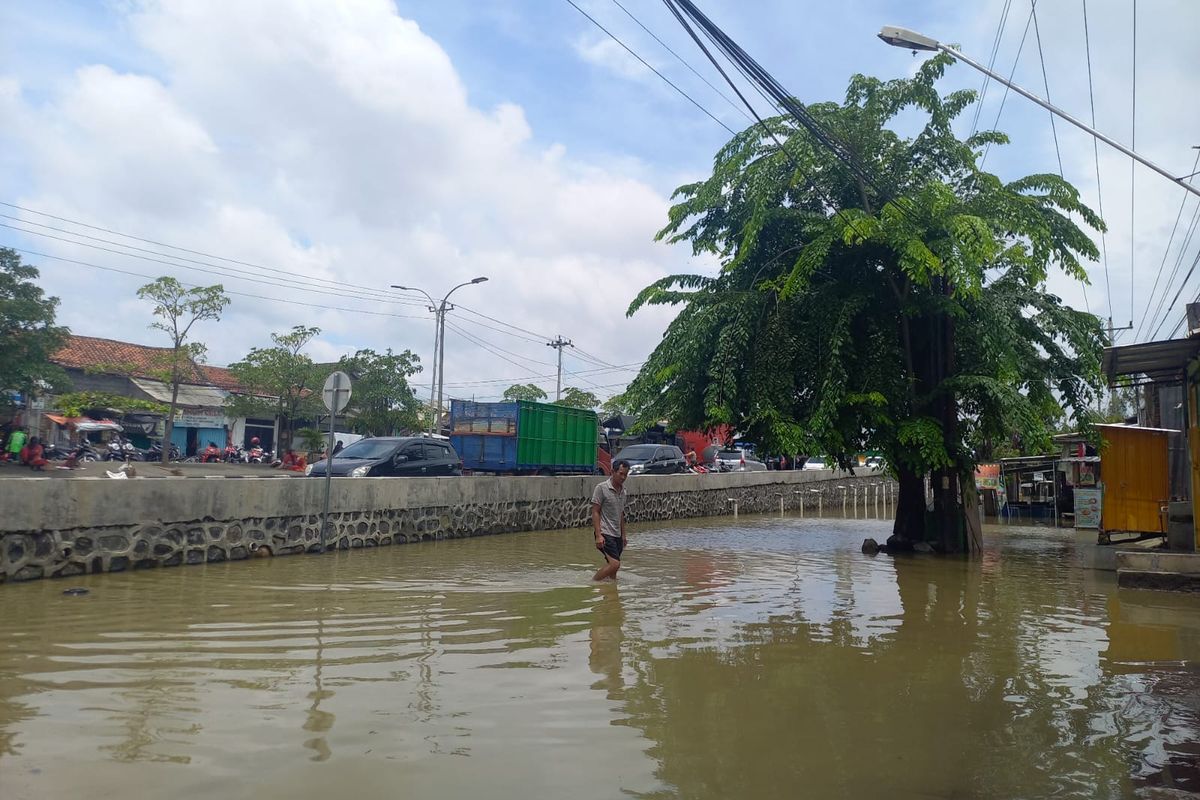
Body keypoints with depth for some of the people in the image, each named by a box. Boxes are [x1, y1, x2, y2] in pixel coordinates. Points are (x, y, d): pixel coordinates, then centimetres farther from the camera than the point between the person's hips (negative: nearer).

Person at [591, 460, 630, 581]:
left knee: (613, 565, 7)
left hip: (617, 535, 8)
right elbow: (595, 512, -11)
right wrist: (598, 535, -17)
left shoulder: (623, 490, 13)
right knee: (615, 563, -17)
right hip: (605, 533, -8)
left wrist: (623, 535, 20)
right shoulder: (601, 488, -9)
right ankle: (592, 582, -3)